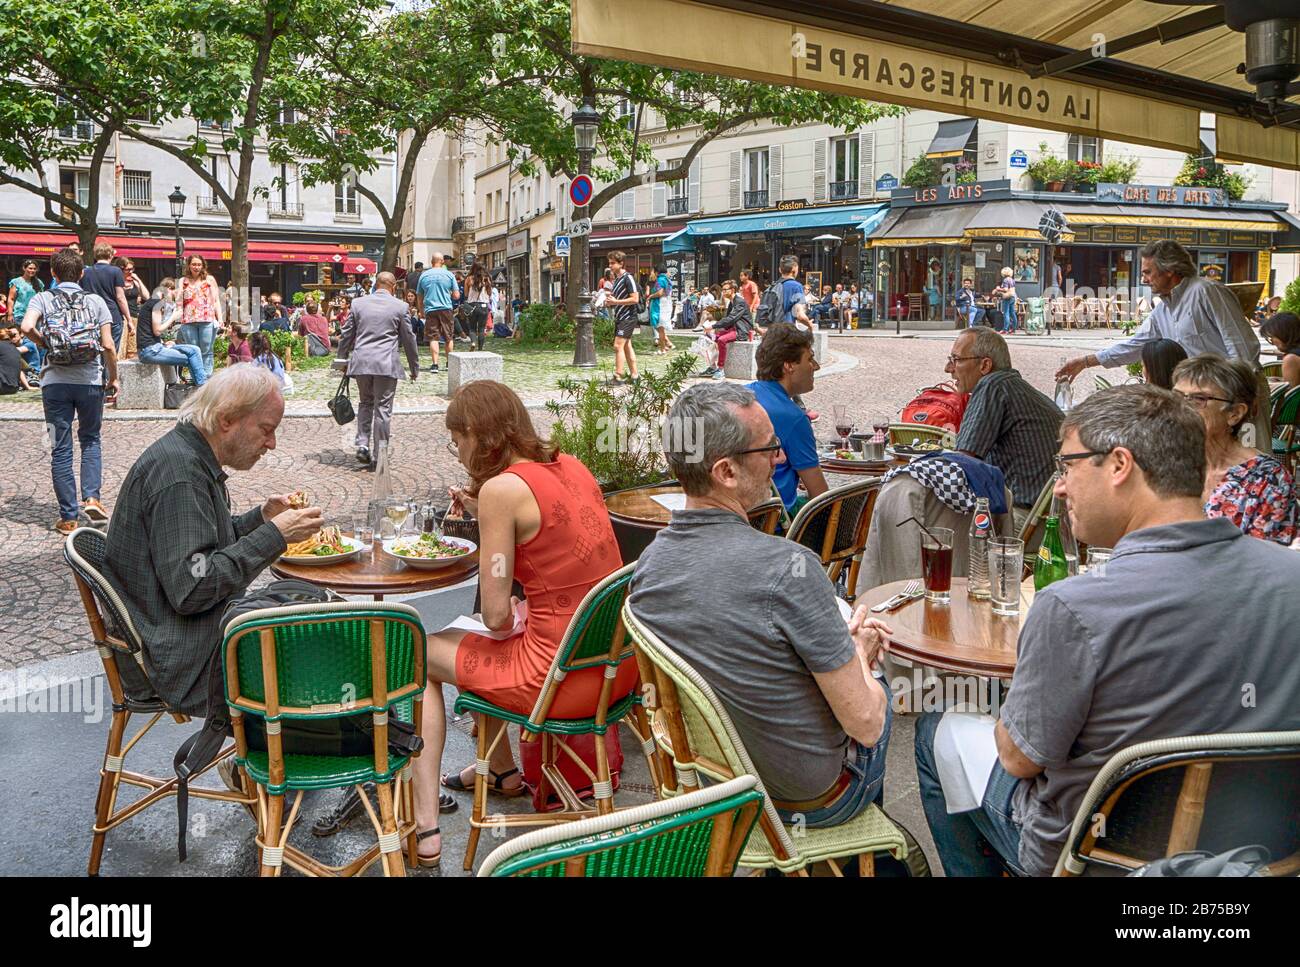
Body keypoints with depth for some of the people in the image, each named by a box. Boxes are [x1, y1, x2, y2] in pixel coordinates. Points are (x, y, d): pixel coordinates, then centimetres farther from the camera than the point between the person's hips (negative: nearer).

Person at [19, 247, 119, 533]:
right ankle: (91, 497, 1)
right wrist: (113, 378, 10)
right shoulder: (95, 301, 5)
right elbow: (108, 346, -2)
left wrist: (43, 343, 4)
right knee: (90, 440, 19)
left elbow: (27, 328, -16)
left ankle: (68, 517, 7)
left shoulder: (42, 299, 3)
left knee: (61, 449, 5)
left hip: (55, 381, -1)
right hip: (91, 381, 1)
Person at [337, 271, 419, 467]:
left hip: (361, 362, 3)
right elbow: (409, 339, 5)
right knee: (383, 408, 3)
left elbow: (347, 335, 11)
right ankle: (378, 456, 5)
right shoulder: (400, 307, 0)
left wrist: (342, 359, 24)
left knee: (365, 403, 20)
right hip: (386, 364, -3)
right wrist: (414, 368, 15)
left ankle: (362, 444, 6)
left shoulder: (358, 303, 6)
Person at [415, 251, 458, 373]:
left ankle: (435, 364, -7)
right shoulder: (449, 275, -2)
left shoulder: (424, 275, 4)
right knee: (449, 338, 11)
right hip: (446, 309, -1)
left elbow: (420, 296, 11)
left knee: (433, 338, 1)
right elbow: (456, 295, -1)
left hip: (430, 309, 1)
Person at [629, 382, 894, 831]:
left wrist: (844, 638, 7)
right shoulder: (788, 567, -33)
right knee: (878, 691, 26)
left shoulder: (648, 563, -10)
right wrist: (859, 651, -3)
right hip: (812, 798, -6)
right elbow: (865, 724, -25)